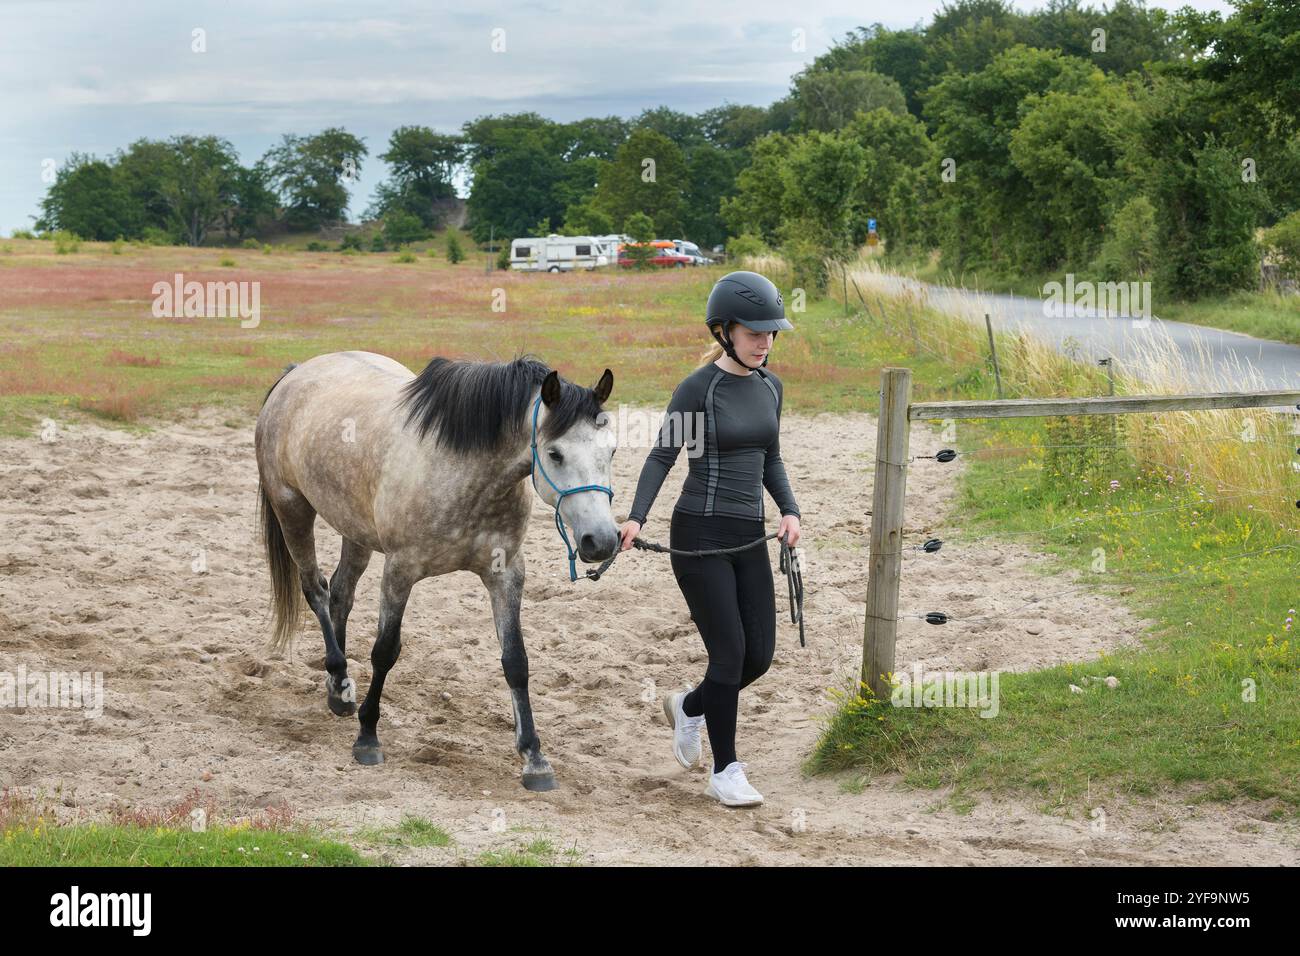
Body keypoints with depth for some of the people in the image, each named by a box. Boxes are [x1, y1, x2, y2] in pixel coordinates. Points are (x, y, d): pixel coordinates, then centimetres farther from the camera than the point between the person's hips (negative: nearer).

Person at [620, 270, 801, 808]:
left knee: (759, 656, 4)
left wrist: (790, 510, 2)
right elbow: (662, 456, -10)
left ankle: (688, 708, 33)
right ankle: (725, 773, 7)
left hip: (749, 538, 6)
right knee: (730, 653, -7)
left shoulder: (769, 386, 9)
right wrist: (637, 516, -22)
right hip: (699, 537, -6)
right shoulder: (698, 388, -10)